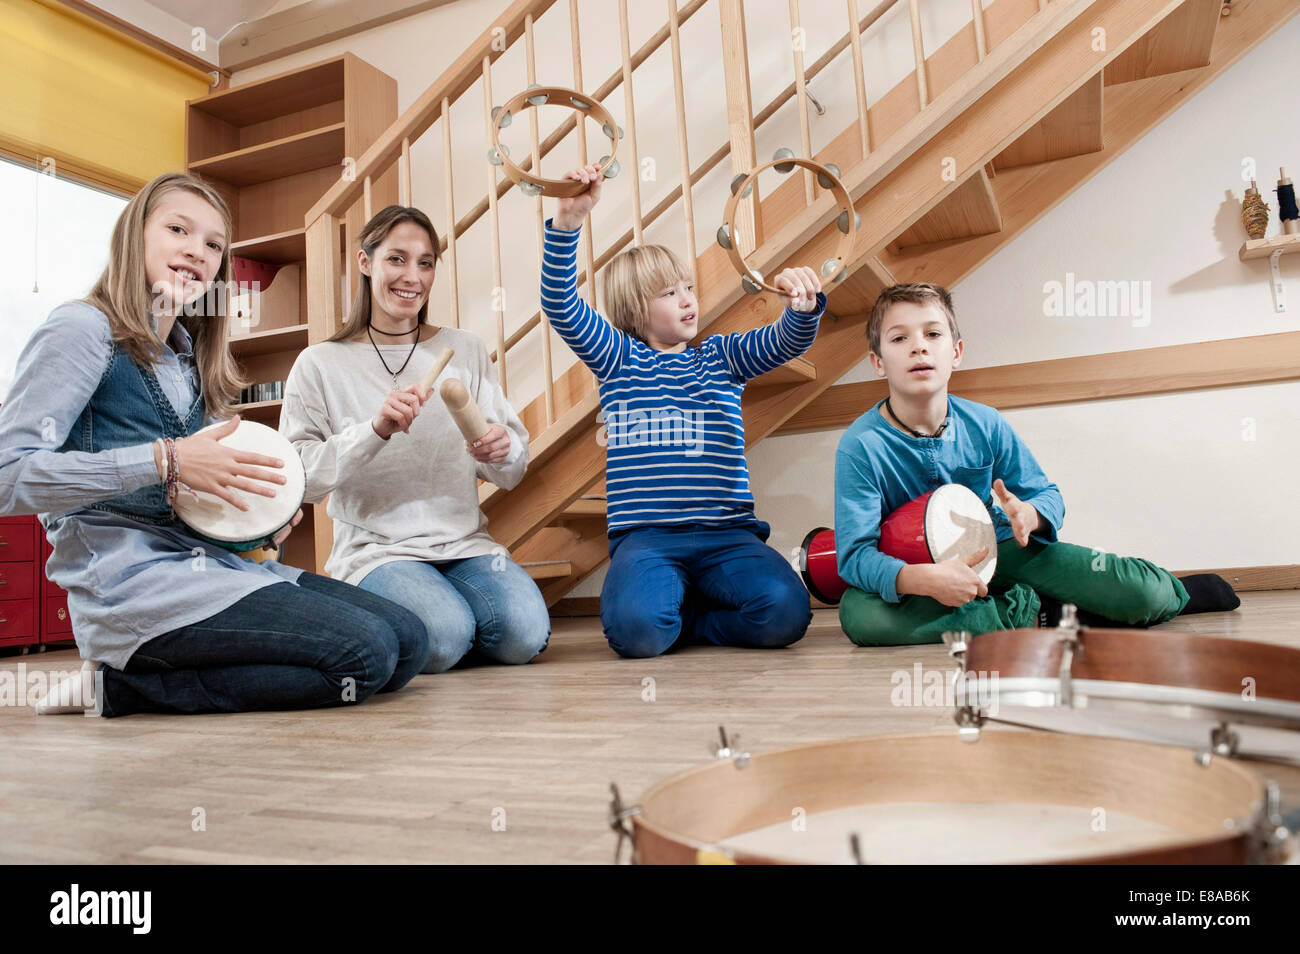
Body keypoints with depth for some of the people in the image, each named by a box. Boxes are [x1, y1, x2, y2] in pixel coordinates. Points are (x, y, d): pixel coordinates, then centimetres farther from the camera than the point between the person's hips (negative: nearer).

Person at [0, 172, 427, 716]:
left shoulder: (190, 359, 21)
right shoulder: (84, 329, -3)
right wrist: (164, 461, -21)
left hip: (212, 561, 8)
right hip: (128, 582, -8)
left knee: (407, 639, -6)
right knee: (364, 653, -22)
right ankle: (116, 687, -8)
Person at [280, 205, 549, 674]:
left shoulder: (465, 349, 9)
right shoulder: (320, 364, 3)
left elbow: (513, 470, 9)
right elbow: (297, 477, -8)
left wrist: (502, 450, -15)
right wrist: (375, 430, -22)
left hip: (465, 542, 3)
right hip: (374, 547, -2)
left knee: (524, 634, -23)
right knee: (441, 639, -29)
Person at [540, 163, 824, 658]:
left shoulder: (722, 357, 17)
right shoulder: (618, 358, 10)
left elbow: (788, 341, 2)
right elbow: (561, 306, -3)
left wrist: (805, 303, -22)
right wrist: (567, 221, -16)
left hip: (727, 533, 2)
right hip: (646, 537, -2)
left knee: (785, 612, -25)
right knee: (635, 628, -31)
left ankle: (683, 614, 3)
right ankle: (669, 594, 5)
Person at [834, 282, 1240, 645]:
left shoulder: (984, 425, -8)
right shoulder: (861, 445, -20)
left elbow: (1048, 494, 2)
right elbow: (855, 553, -25)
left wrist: (1028, 515, -24)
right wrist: (924, 579, -44)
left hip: (1001, 551, 2)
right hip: (916, 572, -2)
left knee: (1145, 593, -16)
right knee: (859, 614, -37)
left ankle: (1181, 591, 26)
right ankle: (1032, 612, -19)